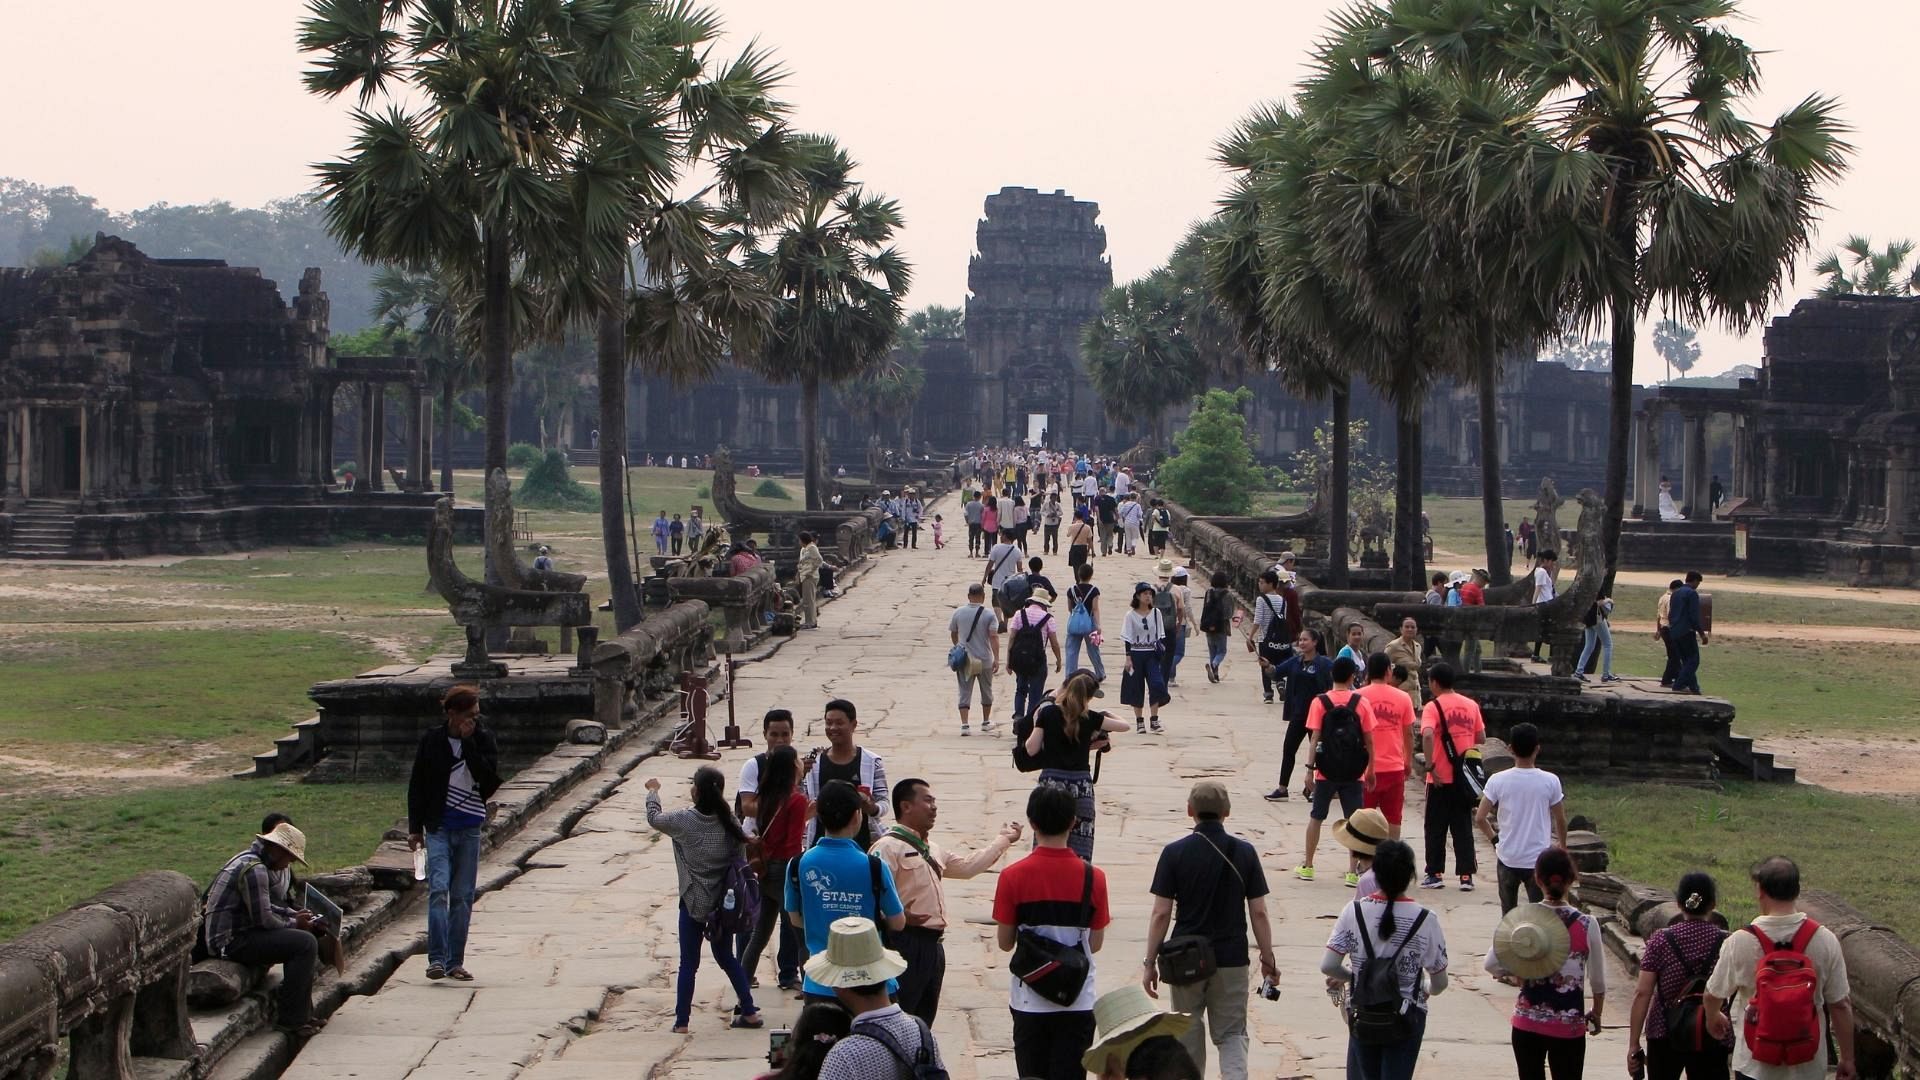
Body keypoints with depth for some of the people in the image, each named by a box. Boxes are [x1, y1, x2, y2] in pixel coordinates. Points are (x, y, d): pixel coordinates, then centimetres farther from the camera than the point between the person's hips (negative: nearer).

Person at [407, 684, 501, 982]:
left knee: (463, 896, 5)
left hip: (469, 828, 2)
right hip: (439, 826, -2)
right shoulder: (432, 740, -1)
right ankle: (437, 959, -17)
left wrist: (469, 743, -17)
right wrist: (415, 828, 3)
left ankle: (455, 962, 12)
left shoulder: (483, 739, 0)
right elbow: (416, 786, 5)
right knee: (439, 889, -15)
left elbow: (490, 781, -13)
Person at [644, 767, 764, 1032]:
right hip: (723, 903, 3)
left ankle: (681, 1021, 9)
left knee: (688, 963, 7)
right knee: (727, 957, 19)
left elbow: (654, 818, 4)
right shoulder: (730, 823, -6)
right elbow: (740, 857, -2)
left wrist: (653, 792, 21)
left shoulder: (684, 821, -14)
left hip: (694, 904, -3)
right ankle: (749, 1012, 19)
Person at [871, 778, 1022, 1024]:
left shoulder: (931, 849, 21)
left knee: (923, 1021, 16)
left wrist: (1002, 839, 30)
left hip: (932, 945, 10)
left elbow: (967, 866, 27)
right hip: (905, 944, -10)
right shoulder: (888, 847, -12)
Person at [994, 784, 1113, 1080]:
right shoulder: (1093, 877, -6)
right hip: (1078, 1000, 0)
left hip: (1029, 1001, 0)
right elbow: (1096, 943, 0)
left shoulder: (1012, 877, -9)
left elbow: (1005, 942, -4)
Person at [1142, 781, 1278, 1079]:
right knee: (1232, 1033, 7)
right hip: (1232, 959, 1)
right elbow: (1258, 913, -2)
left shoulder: (1175, 853, -7)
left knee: (1189, 1034, 13)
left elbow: (1160, 914, -7)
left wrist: (1150, 963, -1)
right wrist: (1268, 959, 8)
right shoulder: (1244, 853, -3)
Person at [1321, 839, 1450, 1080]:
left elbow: (1328, 966, -12)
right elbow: (1440, 983, -6)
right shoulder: (1424, 920, -12)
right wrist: (1427, 989, 17)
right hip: (1407, 1018, -2)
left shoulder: (1354, 912, -10)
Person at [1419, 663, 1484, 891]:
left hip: (1441, 778, -4)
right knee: (1463, 827, 8)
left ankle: (1434, 874, 10)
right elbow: (1481, 738, 8)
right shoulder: (1471, 705, 6)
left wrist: (1430, 766, -20)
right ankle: (1466, 876, 4)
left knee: (1436, 828, 7)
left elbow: (1427, 735, -25)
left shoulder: (1433, 706, -10)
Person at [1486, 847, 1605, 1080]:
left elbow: (1491, 964, -11)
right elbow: (1598, 981, 0)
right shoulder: (1586, 925, -10)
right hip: (1569, 1026, -1)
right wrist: (1596, 1013, 16)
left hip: (1527, 1023, 1)